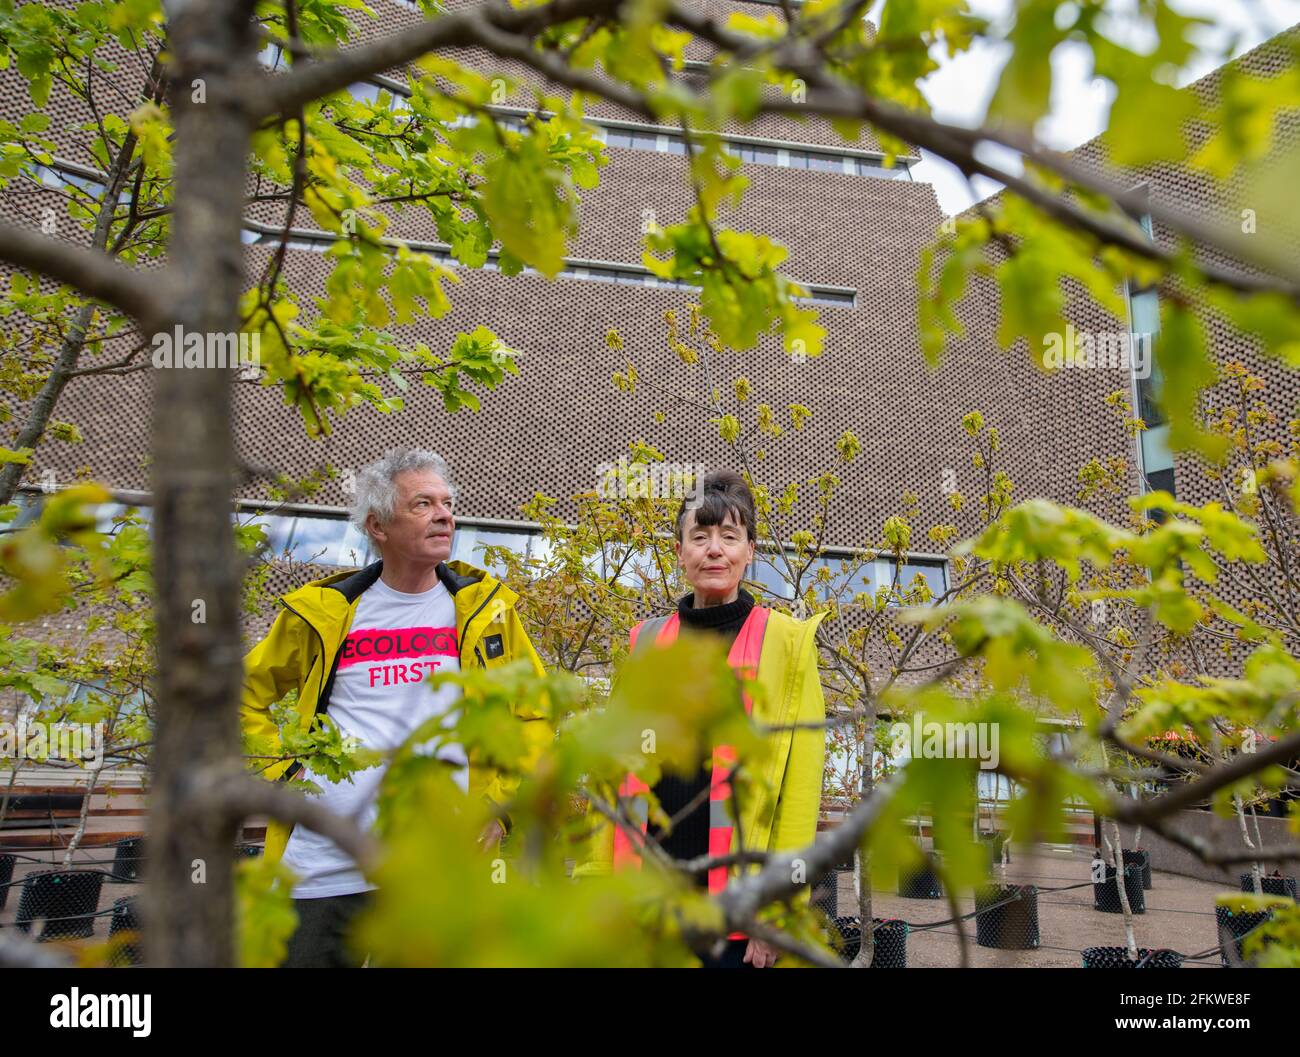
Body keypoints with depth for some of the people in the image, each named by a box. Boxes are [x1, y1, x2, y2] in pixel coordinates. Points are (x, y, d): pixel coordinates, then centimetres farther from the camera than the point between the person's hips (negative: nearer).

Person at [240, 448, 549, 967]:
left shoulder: (483, 606, 2)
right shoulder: (324, 610, 1)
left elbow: (533, 715, 9)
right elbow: (246, 697, 14)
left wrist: (501, 802, 1)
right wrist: (282, 773, 2)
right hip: (324, 862, 1)